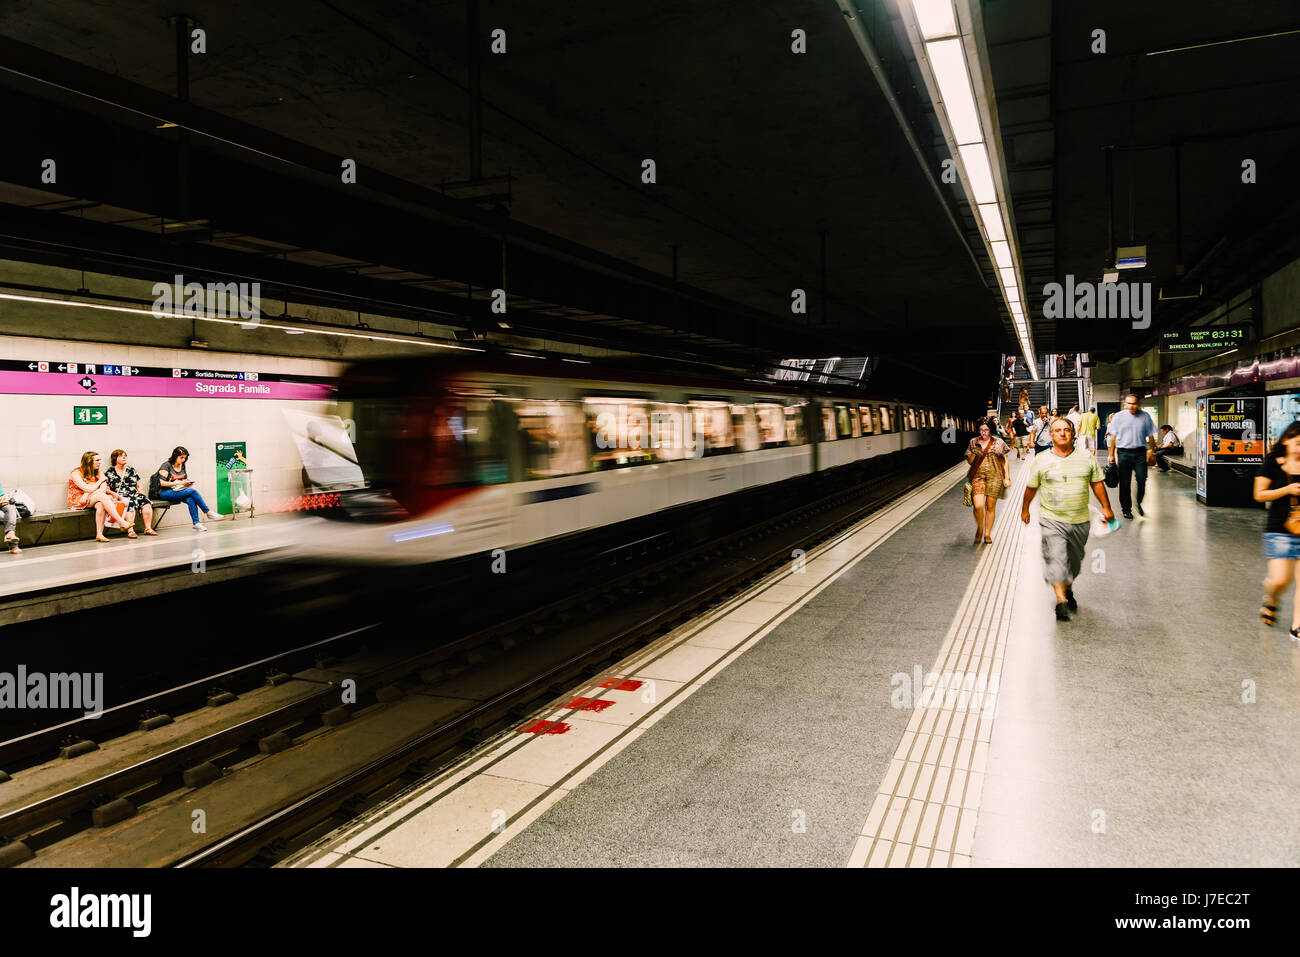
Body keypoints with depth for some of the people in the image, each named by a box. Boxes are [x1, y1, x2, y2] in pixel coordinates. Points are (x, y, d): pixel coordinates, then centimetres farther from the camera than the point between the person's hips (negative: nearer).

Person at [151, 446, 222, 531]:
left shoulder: (182, 466, 14)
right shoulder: (166, 466, -7)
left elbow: (185, 479, 25)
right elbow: (163, 483, -15)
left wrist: (188, 482, 1)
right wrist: (179, 483, -19)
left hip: (177, 491, 6)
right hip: (164, 493, -6)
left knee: (190, 500, -29)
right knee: (193, 491, -27)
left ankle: (196, 523, -37)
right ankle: (209, 513, -22)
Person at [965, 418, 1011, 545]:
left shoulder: (998, 442, 4)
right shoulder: (973, 442, 7)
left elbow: (1005, 461, 8)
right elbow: (969, 461, 11)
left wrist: (1007, 477, 1)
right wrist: (974, 452, -9)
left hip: (994, 477, 0)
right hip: (978, 476, 0)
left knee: (990, 507, 4)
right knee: (978, 505, -15)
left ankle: (987, 534, 19)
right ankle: (979, 529, 11)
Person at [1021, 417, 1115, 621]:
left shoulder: (1087, 458, 4)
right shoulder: (1041, 460, -1)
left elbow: (1097, 483, 9)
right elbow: (1031, 487, 9)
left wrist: (1106, 507, 5)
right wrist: (1025, 509, 16)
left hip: (1080, 521, 3)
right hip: (1051, 520, -3)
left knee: (1074, 561, 15)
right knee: (1055, 560, -13)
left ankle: (1068, 590, 38)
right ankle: (1061, 601, -13)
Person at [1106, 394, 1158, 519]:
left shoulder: (1145, 416, 5)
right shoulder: (1119, 416, 3)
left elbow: (1150, 435, 11)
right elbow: (1113, 436, 5)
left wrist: (1152, 451, 10)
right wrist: (1112, 454, 4)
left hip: (1140, 452, 1)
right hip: (1123, 453, 0)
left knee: (1142, 479, -8)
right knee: (1124, 483, 3)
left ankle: (1138, 503, 15)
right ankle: (1126, 509, 15)